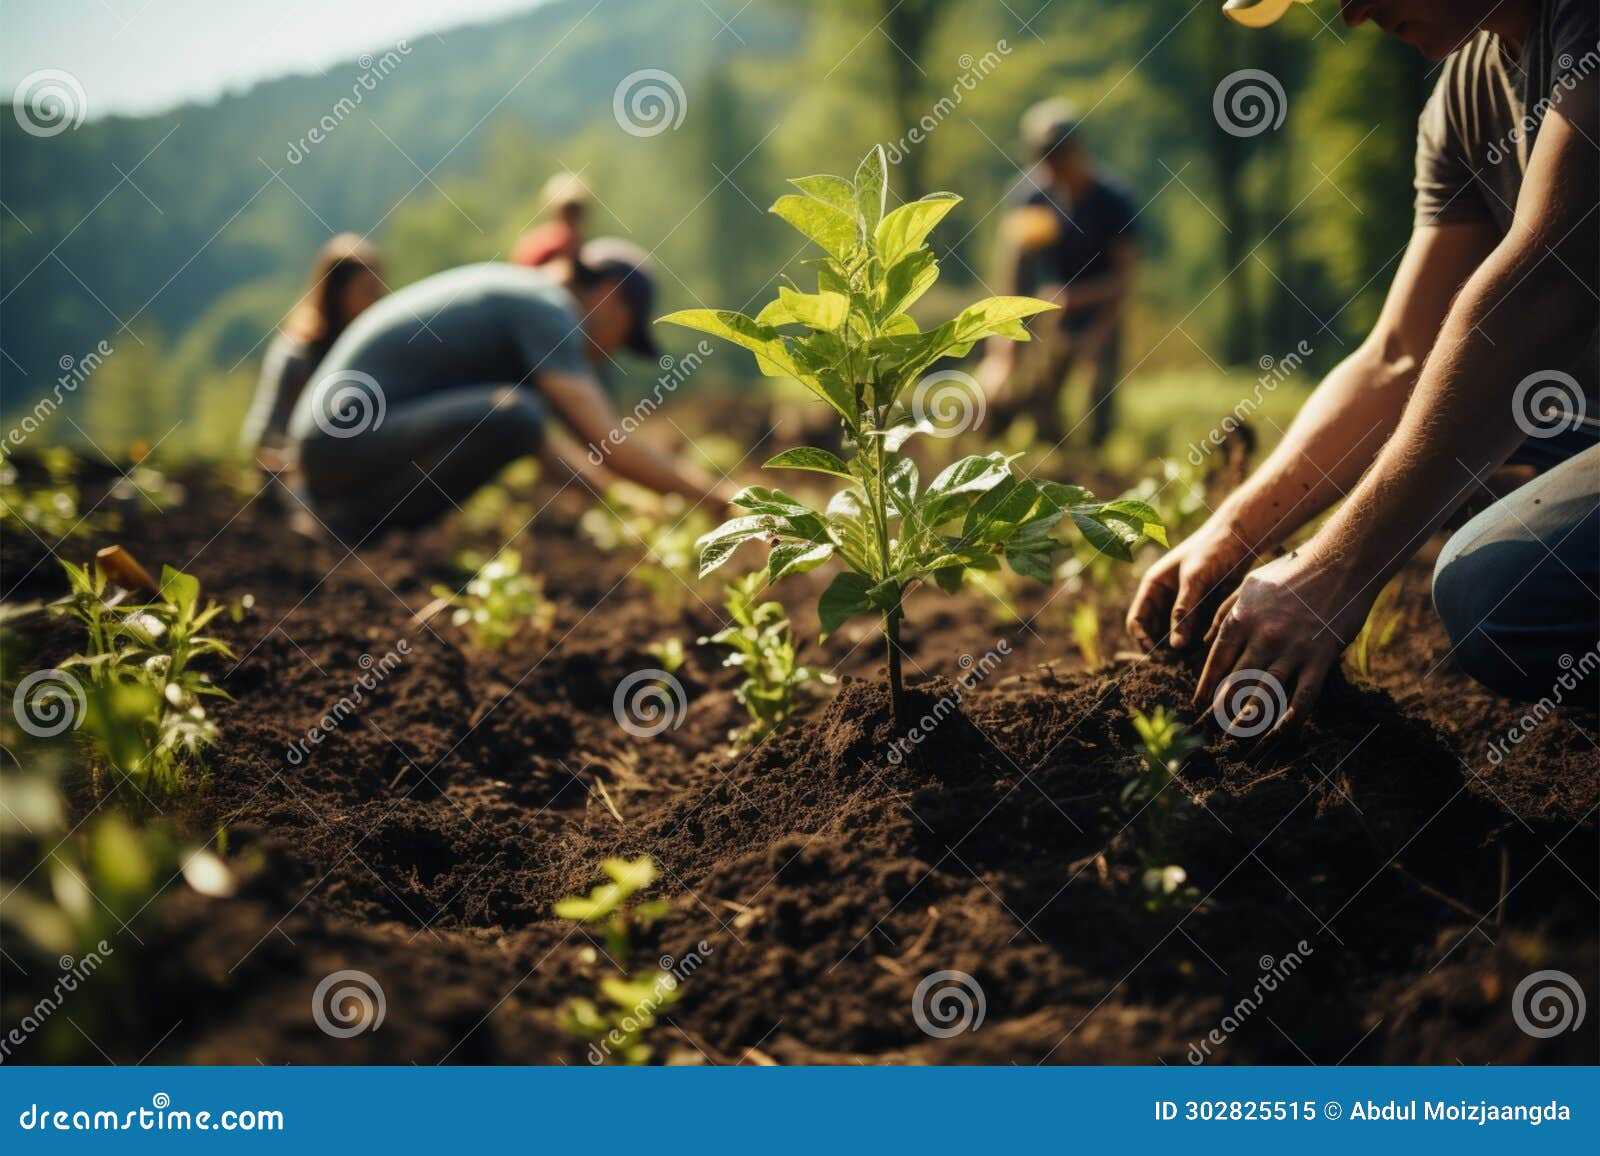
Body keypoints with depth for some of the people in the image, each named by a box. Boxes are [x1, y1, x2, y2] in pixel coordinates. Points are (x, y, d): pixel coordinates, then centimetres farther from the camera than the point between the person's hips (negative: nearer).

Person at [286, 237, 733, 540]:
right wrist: (719, 494, -15)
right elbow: (606, 441, -20)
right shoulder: (548, 310, -11)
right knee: (516, 414, -28)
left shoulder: (511, 284, 17)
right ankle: (356, 520, -13)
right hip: (347, 443, -10)